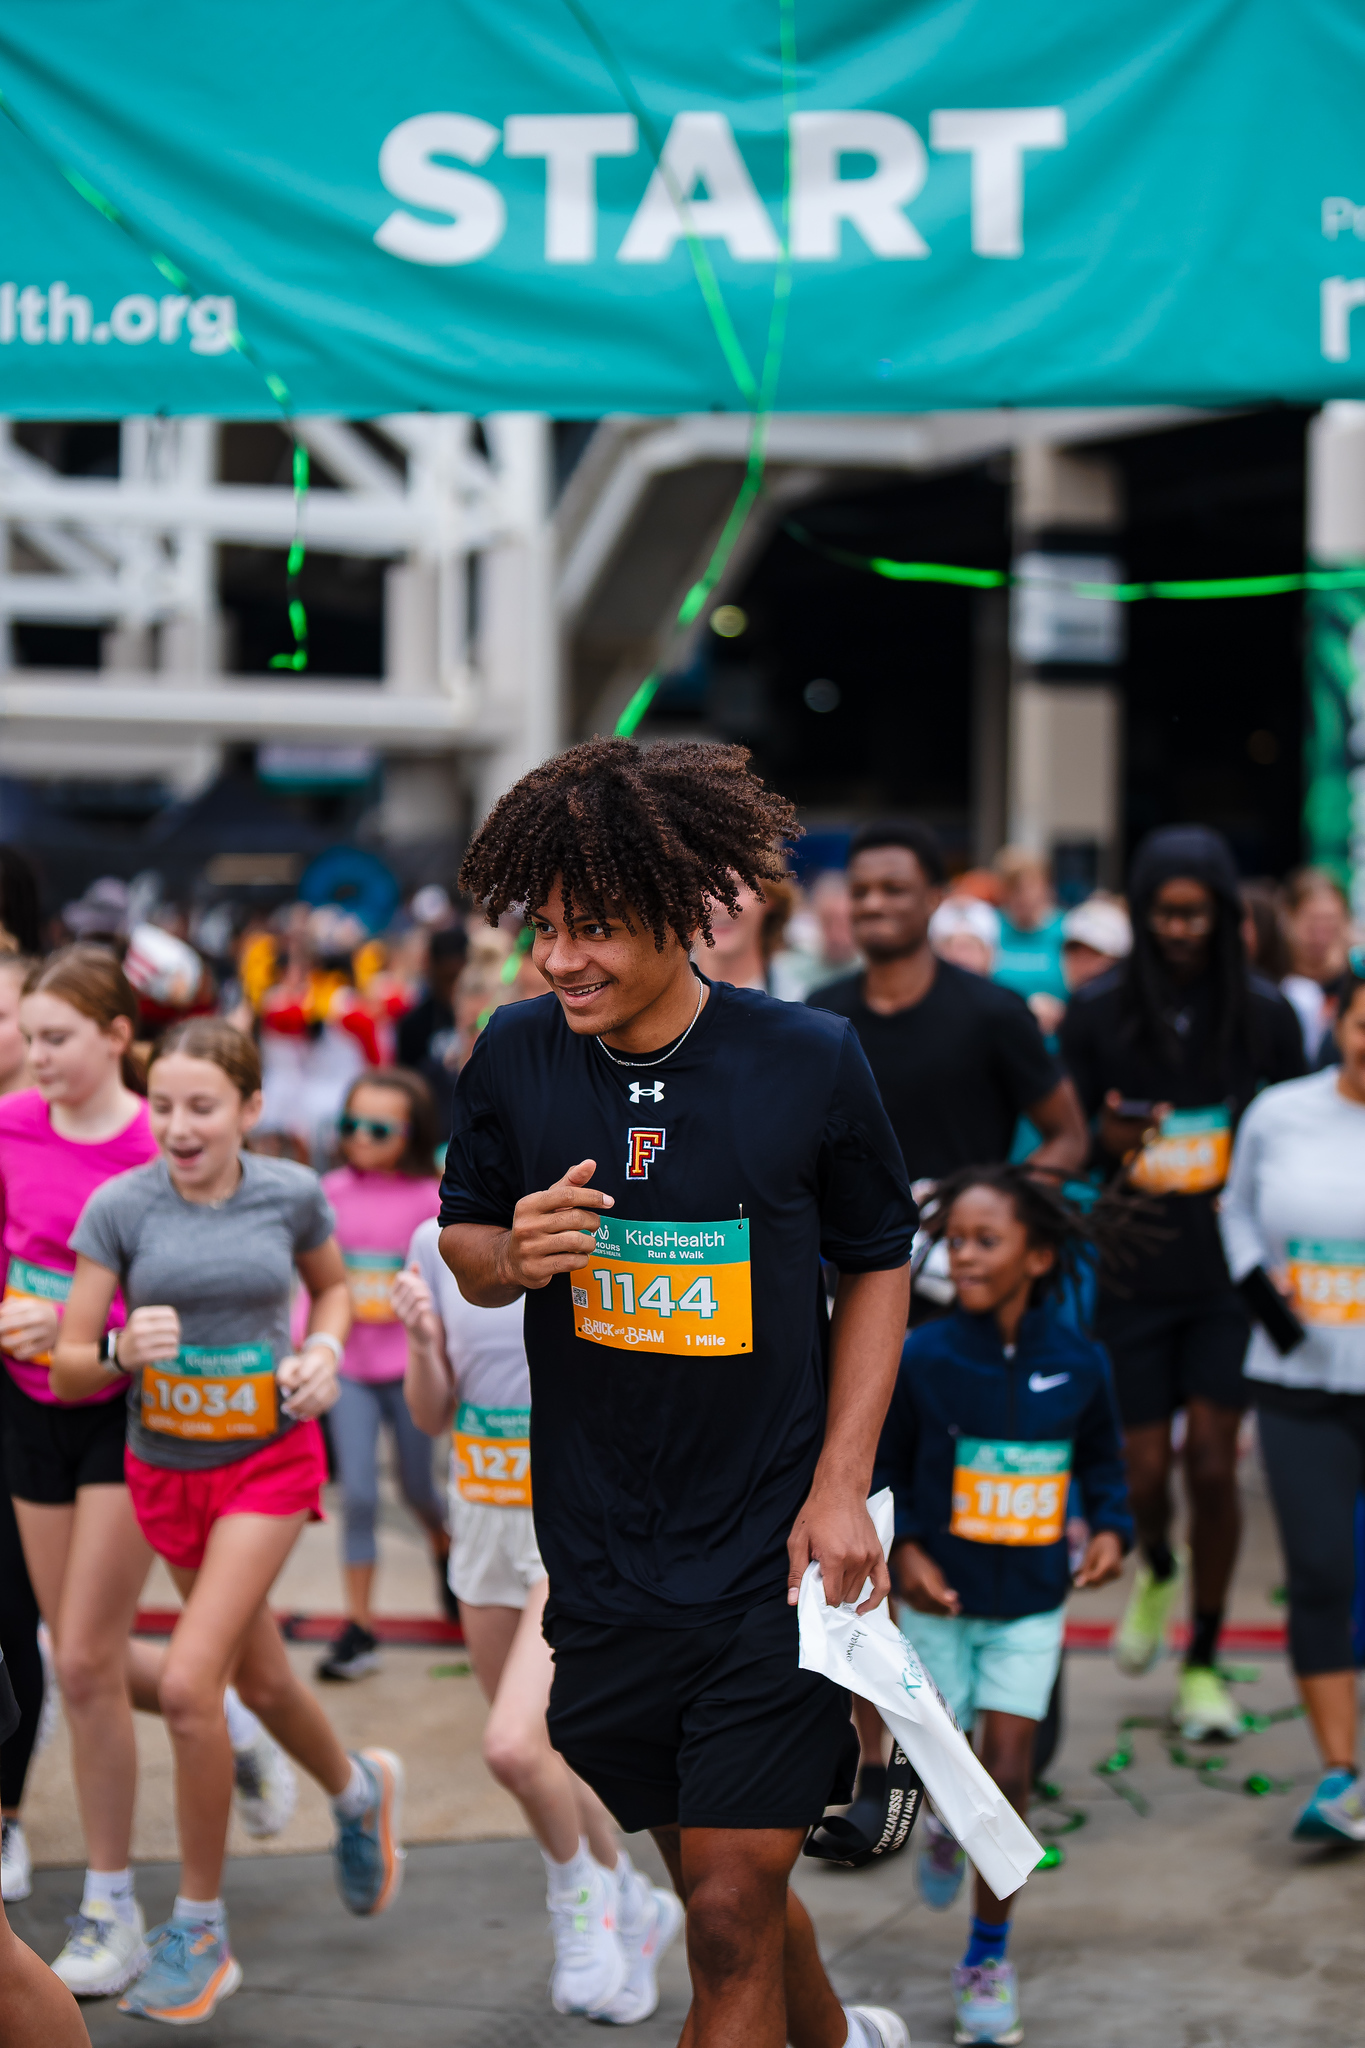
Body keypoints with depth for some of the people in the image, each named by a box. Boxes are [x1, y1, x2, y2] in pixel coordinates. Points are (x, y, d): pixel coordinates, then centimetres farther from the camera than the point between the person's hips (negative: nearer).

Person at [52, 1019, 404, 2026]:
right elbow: (68, 1369, -10)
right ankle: (360, 1788, 50)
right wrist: (124, 1352, -30)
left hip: (270, 1459, -2)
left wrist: (324, 1351, -7)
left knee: (188, 1684, -15)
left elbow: (332, 1287, 13)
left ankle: (200, 1926, 2)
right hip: (165, 1468, 2)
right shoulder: (118, 1207, -11)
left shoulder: (291, 1193, -8)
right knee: (263, 1681, 18)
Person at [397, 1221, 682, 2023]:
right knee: (528, 1758, 15)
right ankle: (634, 1909, 39)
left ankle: (581, 1903, 10)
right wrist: (423, 1343, -13)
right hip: (486, 1518, 6)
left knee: (515, 1745, -19)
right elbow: (434, 1416, 5)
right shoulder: (441, 1243, 0)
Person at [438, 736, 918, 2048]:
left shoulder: (808, 1061, -9)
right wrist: (511, 1256, -16)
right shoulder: (515, 1057, -3)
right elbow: (461, 1243, 9)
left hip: (770, 1549, -3)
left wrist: (840, 1486, -7)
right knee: (718, 1885, 17)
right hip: (601, 1558, 3)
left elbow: (878, 1266, 2)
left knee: (733, 1911, -6)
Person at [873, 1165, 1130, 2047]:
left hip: (1030, 1604, 0)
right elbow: (881, 1467, -3)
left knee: (1008, 1775, -3)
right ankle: (945, 1820, 49)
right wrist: (901, 1547, -17)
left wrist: (1111, 1529, -8)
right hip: (940, 1600, 0)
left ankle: (990, 1956, 12)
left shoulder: (1079, 1363, -7)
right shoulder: (920, 1360, -13)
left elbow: (1101, 1461, 9)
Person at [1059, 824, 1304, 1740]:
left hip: (1232, 1275, 0)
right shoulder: (1099, 1011, -1)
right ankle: (1158, 1570, 39)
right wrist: (1109, 1138, -18)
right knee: (1147, 1469, 3)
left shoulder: (1265, 1012, 1)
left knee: (1213, 1466, -4)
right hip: (1133, 1274, 0)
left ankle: (1204, 1663, 12)